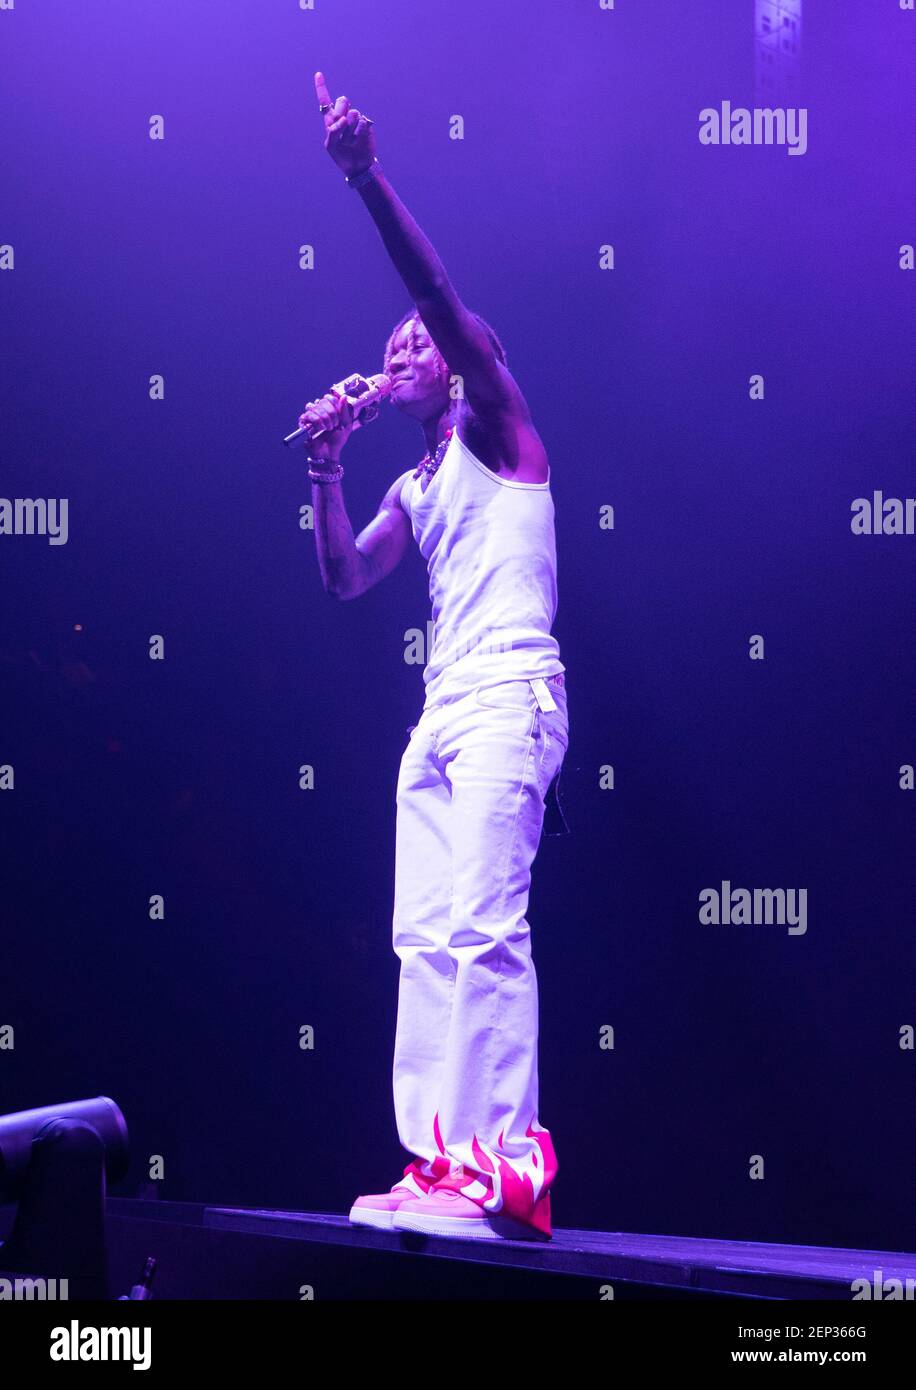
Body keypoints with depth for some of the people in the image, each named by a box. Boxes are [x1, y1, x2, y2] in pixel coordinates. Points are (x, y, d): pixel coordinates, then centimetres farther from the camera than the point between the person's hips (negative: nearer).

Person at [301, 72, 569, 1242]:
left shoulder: (498, 431, 5)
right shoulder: (415, 488, 25)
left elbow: (439, 293, -9)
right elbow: (346, 578, 17)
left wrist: (369, 181, -17)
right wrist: (325, 470, 8)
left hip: (509, 702, -9)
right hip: (440, 718, 9)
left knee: (481, 930, -20)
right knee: (424, 940, 2)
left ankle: (500, 1170, -26)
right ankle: (437, 1164, 2)